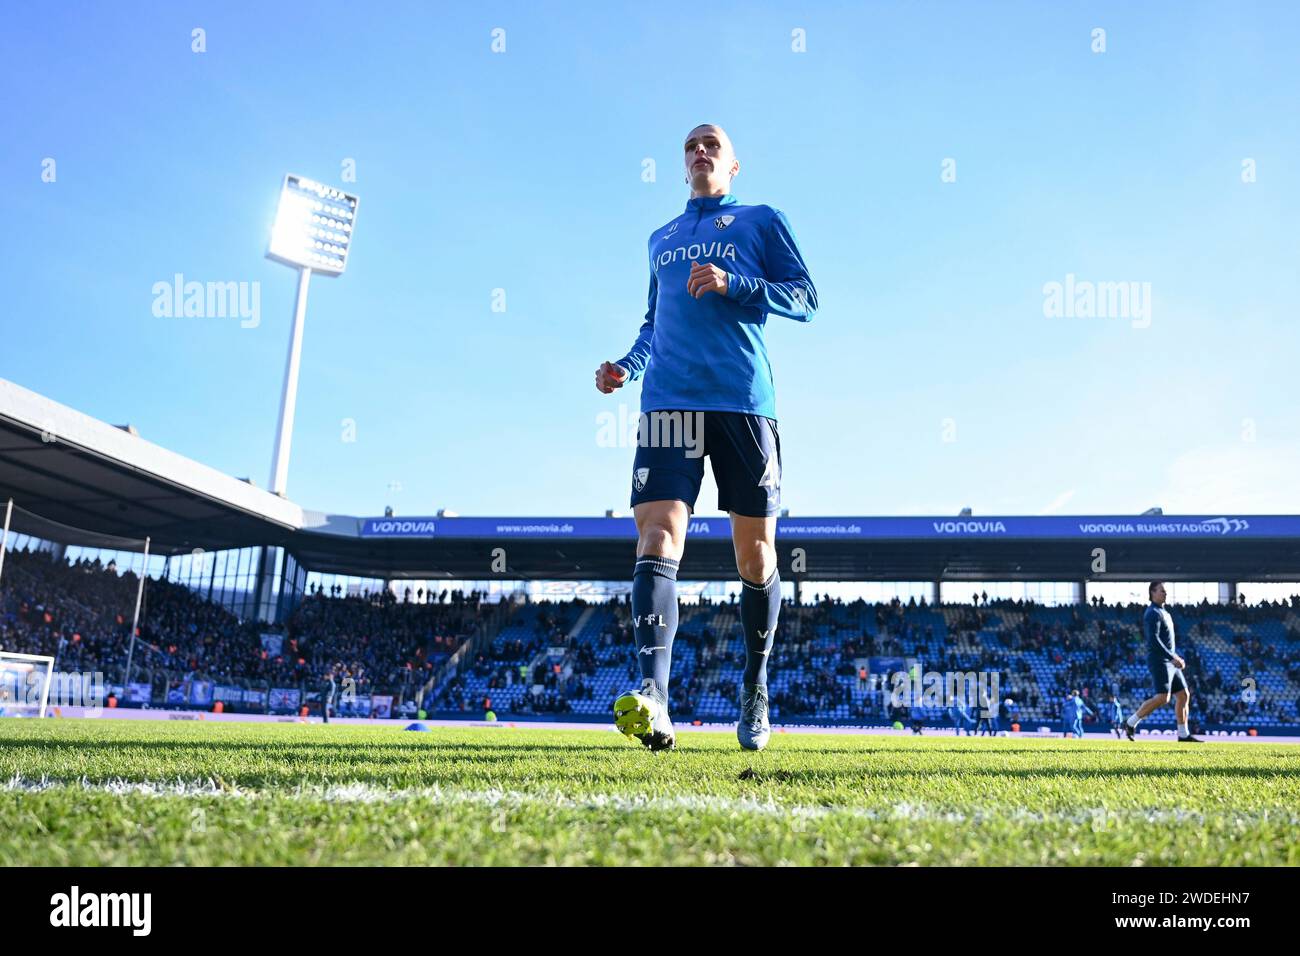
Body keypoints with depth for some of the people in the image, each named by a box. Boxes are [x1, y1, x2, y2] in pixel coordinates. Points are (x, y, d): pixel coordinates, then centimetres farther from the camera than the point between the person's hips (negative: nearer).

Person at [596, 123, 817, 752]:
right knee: (657, 536, -18)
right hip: (669, 400, 3)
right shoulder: (660, 240, 28)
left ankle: (755, 695, 17)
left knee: (755, 553, 1)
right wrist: (626, 366, 14)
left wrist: (732, 283, -8)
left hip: (744, 400, -2)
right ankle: (652, 698, -30)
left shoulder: (762, 221, 16)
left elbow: (805, 299, 7)